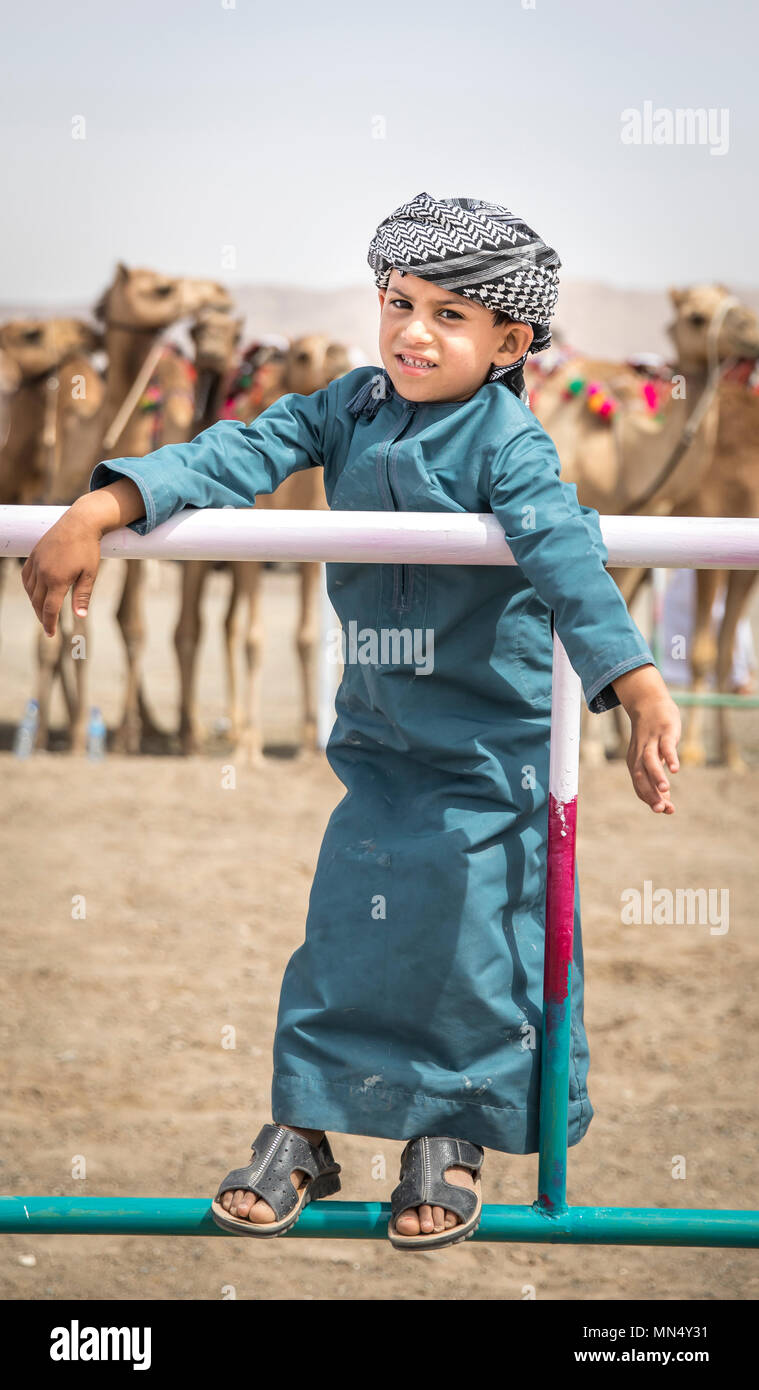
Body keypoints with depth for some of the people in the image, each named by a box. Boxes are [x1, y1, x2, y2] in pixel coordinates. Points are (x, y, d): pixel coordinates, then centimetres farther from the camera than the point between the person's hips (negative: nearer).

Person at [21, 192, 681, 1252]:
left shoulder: (506, 441, -15)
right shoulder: (351, 408, 1)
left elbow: (567, 557, -28)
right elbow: (244, 453, -8)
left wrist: (641, 690, -40)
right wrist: (98, 511, -20)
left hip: (491, 747, -4)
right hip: (378, 739, 5)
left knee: (472, 940, 1)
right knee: (347, 931, 7)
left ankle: (449, 1142, 19)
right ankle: (303, 1132, 19)